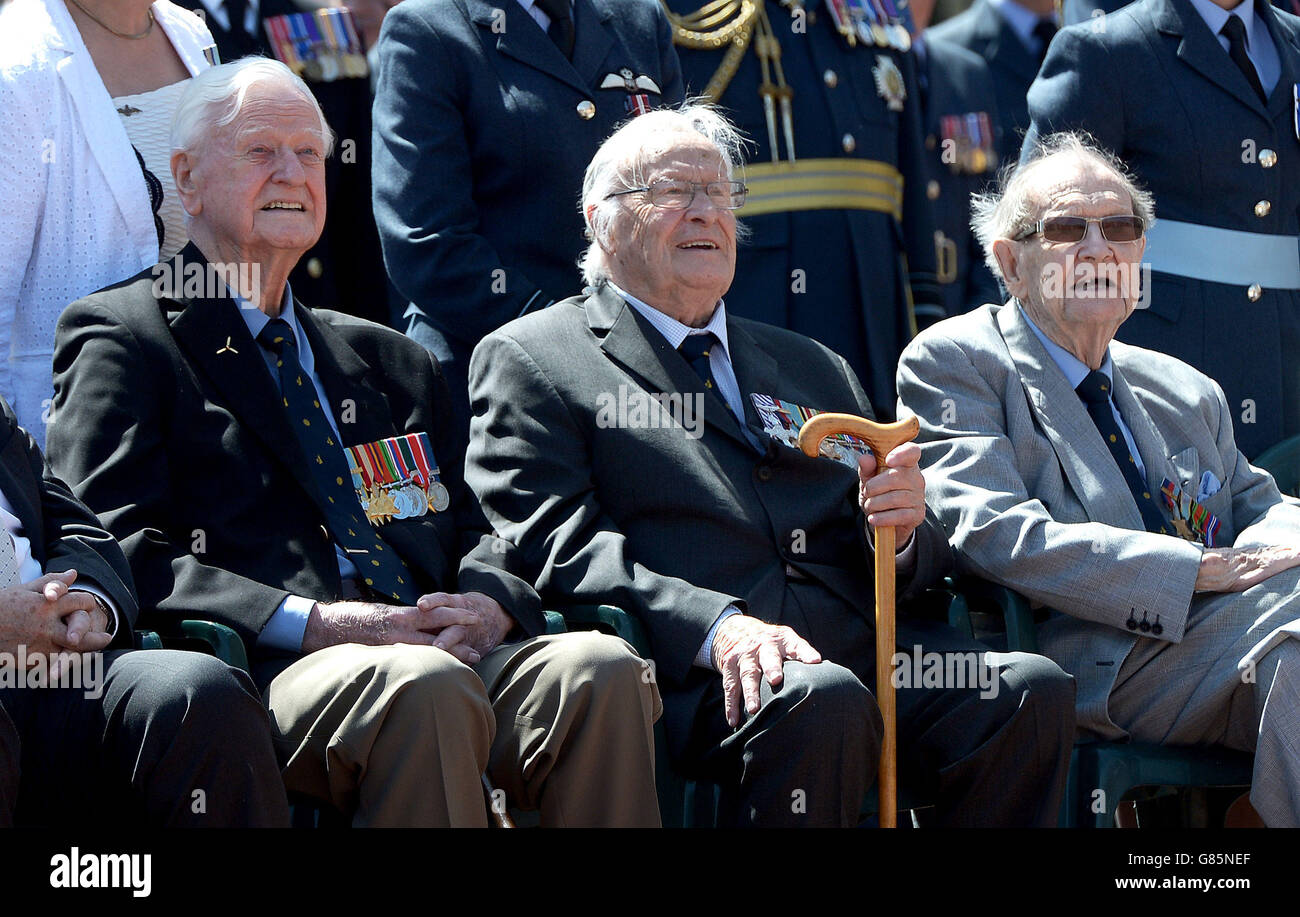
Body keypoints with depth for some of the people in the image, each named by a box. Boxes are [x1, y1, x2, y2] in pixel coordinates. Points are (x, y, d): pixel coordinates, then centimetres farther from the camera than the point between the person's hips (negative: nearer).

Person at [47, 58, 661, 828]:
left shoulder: (393, 363, 31)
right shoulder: (124, 339, 11)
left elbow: (481, 532, 25)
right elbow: (117, 553, -2)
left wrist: (488, 604, -2)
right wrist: (309, 621, -15)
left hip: (435, 645, 5)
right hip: (259, 673, -5)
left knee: (603, 671, -26)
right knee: (425, 686, -38)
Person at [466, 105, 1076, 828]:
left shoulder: (816, 370, 30)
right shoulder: (529, 360, 11)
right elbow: (556, 544, -4)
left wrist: (902, 525, 1)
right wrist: (718, 627, -21)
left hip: (863, 651, 6)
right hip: (686, 679, -5)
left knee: (1035, 691, -22)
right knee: (821, 700, -37)